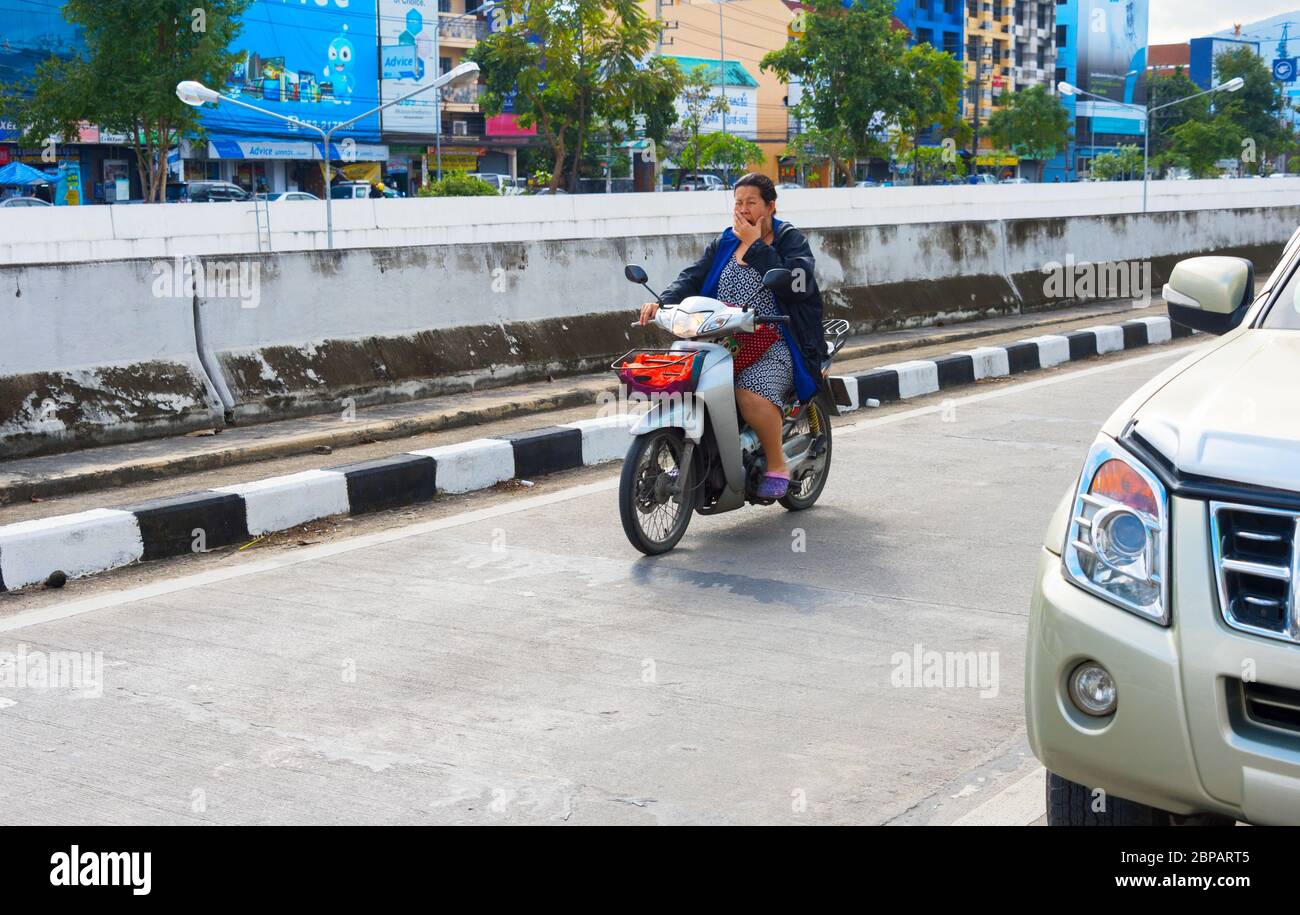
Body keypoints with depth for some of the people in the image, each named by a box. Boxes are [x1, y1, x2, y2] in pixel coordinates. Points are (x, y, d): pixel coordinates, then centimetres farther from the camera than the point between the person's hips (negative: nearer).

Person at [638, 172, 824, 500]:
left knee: (751, 394, -33)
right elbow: (692, 278, 6)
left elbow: (791, 283, -16)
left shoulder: (791, 240, 4)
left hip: (775, 343, -6)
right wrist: (663, 302, -13)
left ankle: (777, 465, -14)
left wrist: (755, 245, -12)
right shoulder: (723, 244, 19)